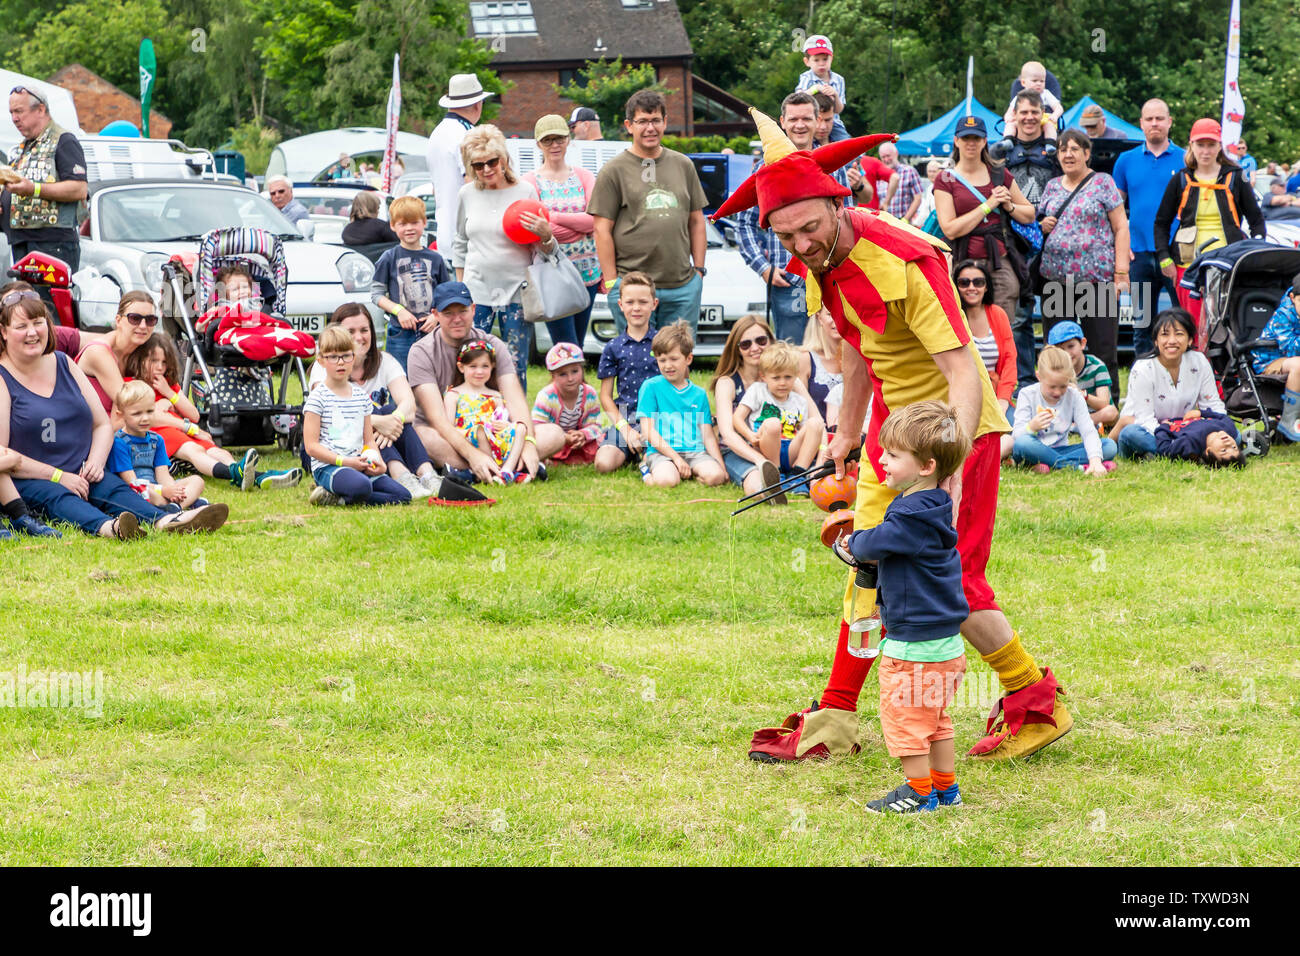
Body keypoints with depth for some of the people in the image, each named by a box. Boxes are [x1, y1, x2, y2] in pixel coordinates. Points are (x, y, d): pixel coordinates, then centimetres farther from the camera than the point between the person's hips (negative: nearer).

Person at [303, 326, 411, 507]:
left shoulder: (361, 396, 16)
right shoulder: (318, 397, -3)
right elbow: (311, 446, -8)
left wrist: (378, 462, -1)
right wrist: (345, 462, -16)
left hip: (358, 464, 8)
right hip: (327, 466, -8)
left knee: (402, 496, -11)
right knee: (361, 487, -39)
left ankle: (335, 498, -6)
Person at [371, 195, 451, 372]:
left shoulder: (435, 259, 8)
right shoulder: (389, 259, 2)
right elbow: (376, 293, 1)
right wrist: (398, 310, -12)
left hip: (430, 331, 2)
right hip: (400, 333, -2)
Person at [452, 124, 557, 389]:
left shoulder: (525, 192, -1)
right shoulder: (467, 194, 7)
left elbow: (544, 248, 2)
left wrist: (546, 236, -20)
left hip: (515, 290, -2)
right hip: (477, 289, 2)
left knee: (516, 368, 0)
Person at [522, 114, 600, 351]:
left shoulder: (583, 177, 10)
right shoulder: (531, 181, 1)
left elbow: (597, 220, -3)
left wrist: (555, 217, -10)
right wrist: (581, 224, -9)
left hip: (587, 272, 4)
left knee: (577, 346, 6)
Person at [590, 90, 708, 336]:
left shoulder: (684, 166, 14)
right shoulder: (613, 172, 1)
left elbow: (696, 222, 18)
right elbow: (602, 230, -2)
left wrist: (699, 270, 10)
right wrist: (611, 282, -8)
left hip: (683, 287, 4)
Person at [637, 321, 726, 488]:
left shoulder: (699, 394, 17)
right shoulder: (650, 387, 5)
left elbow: (708, 435, 15)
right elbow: (648, 431, -3)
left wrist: (721, 465, -1)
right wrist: (676, 457, -13)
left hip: (695, 452, 3)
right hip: (661, 452, -3)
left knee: (715, 476, -29)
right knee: (666, 480, -35)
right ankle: (651, 473, -3)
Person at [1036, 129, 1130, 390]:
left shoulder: (1103, 183, 2)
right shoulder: (1052, 187, 16)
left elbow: (1120, 227, -1)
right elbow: (1040, 221, 26)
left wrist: (1121, 270, -10)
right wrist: (1043, 226, 1)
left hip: (1096, 278, -5)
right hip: (1055, 278, 5)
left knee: (1103, 349, -4)